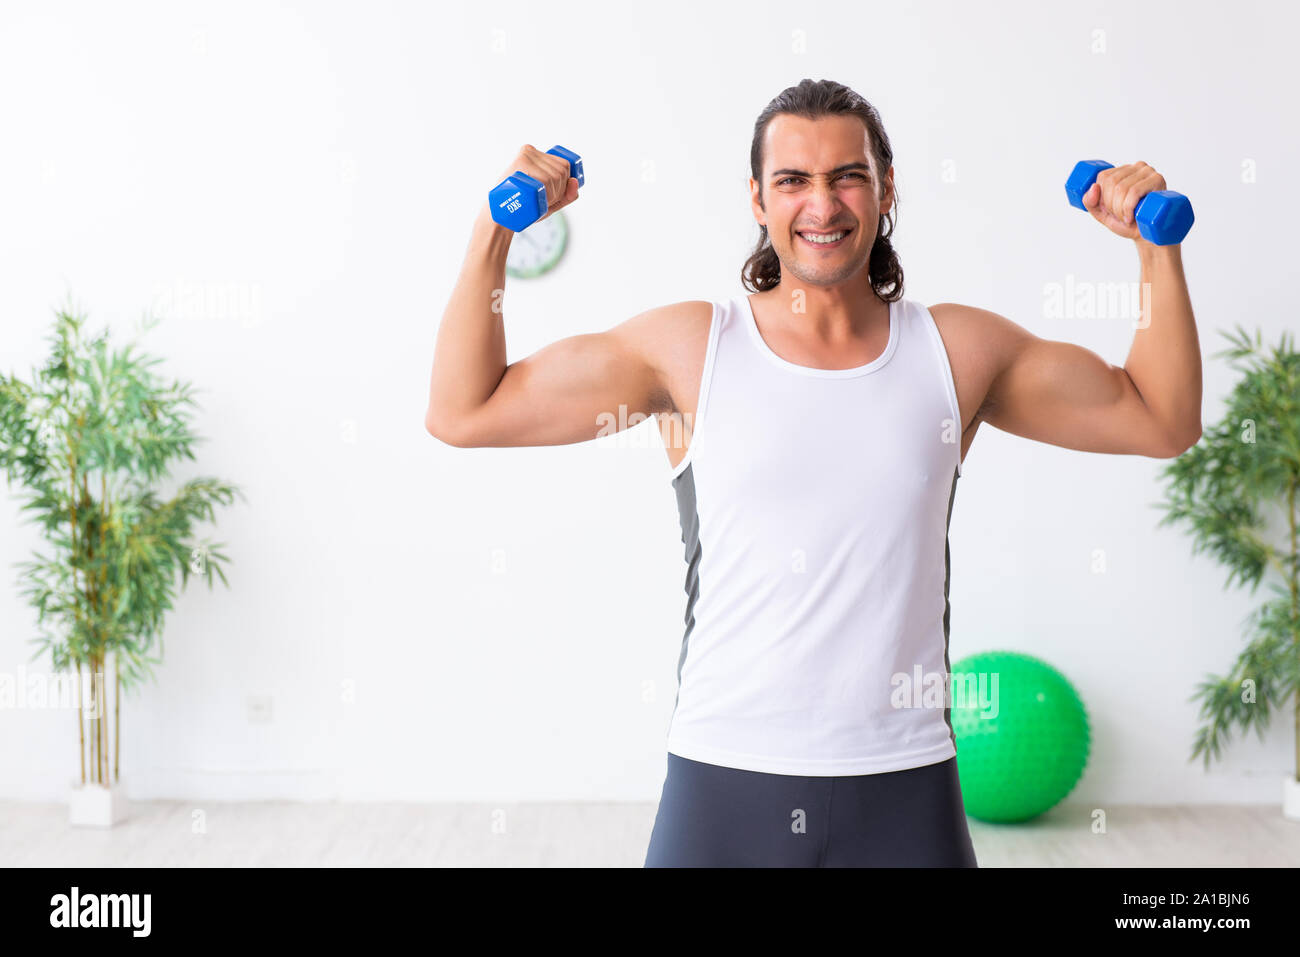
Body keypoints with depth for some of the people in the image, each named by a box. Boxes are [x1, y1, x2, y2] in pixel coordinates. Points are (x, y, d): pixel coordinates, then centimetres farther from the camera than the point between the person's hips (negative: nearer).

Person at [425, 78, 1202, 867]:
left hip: (902, 789, 1)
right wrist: (495, 231, -2)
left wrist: (1157, 245, 6)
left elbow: (1162, 422, 13)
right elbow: (462, 412, 3)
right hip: (722, 780, -1)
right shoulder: (688, 349, 0)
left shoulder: (960, 351, 4)